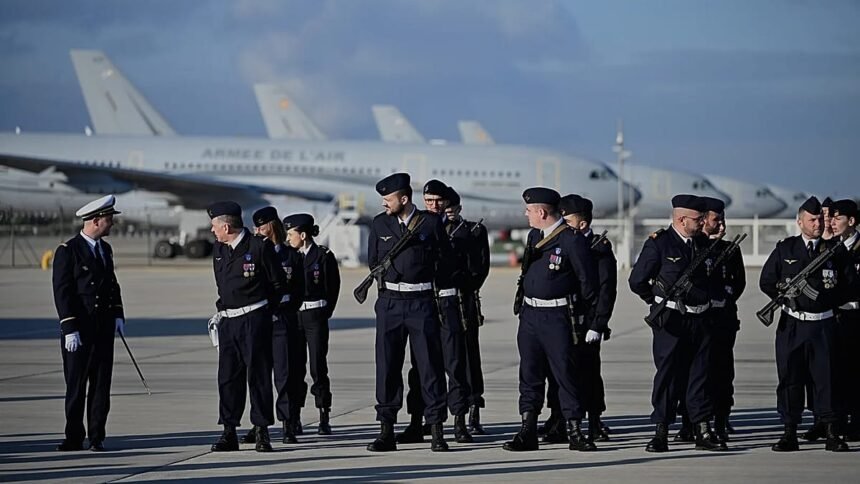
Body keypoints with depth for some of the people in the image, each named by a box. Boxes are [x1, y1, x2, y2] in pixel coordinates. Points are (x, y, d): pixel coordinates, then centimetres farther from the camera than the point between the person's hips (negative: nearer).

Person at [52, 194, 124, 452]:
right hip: (78, 330, -6)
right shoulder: (67, 251, -8)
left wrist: (118, 315, 8)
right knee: (76, 385, 0)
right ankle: (74, 438, 6)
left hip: (104, 328, 6)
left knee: (101, 384, 4)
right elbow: (61, 292, -11)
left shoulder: (105, 249, 13)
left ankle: (97, 437, 8)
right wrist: (70, 329, -16)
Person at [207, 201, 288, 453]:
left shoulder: (260, 247, -8)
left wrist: (263, 310, 2)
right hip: (228, 321, 6)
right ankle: (229, 433, 8)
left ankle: (262, 432, 2)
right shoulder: (218, 250, 11)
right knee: (228, 376, 4)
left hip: (254, 319, -6)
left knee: (258, 374, -3)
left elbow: (279, 284, -1)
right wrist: (223, 309, 13)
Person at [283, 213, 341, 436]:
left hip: (315, 317, -4)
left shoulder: (324, 256, -3)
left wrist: (325, 313, -3)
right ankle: (294, 418, 7)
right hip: (293, 316, 4)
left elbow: (333, 287, -2)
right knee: (294, 368, 3)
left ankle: (324, 419, 1)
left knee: (318, 367, -5)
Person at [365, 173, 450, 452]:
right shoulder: (380, 224, 6)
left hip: (421, 303, -2)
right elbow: (372, 261, 16)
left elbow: (444, 258, 7)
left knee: (430, 365, -3)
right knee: (387, 366, 2)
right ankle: (386, 432, 6)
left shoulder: (431, 222, -2)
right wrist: (391, 277, 9)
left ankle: (436, 431, 1)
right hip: (389, 303, 3)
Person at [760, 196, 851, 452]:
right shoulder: (785, 249, 6)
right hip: (791, 325, 0)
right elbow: (766, 282, 7)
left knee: (826, 377, -1)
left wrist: (828, 302, 0)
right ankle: (790, 434, 6)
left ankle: (830, 433, 2)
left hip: (823, 323, 0)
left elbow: (848, 283, 8)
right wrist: (787, 298, -2)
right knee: (789, 378, 1)